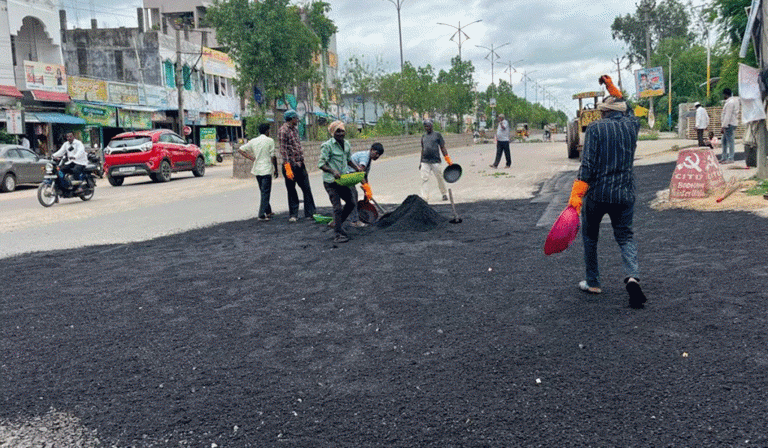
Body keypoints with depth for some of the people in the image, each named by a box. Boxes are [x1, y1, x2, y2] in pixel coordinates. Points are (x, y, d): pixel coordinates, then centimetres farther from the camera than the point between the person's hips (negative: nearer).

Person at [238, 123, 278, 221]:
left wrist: (251, 158, 11)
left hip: (257, 169, 6)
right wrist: (276, 169, 1)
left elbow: (240, 150, 8)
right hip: (266, 170, -6)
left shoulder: (253, 141, 8)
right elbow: (273, 157, -8)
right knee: (265, 193, -4)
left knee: (264, 192, 19)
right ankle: (261, 215, -9)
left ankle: (268, 211, 29)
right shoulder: (269, 141, -6)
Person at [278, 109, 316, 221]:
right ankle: (293, 215, 11)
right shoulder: (283, 130, -11)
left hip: (300, 164, 7)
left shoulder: (295, 129, 14)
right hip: (291, 165, -7)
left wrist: (302, 159, 16)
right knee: (291, 191, 2)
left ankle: (310, 213, 13)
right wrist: (287, 167, -22)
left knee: (307, 189, 6)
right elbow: (283, 150, -17)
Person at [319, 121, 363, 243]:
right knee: (337, 207, -10)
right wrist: (333, 171, -31)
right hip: (330, 181, -7)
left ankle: (338, 223, 34)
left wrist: (356, 167, 6)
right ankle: (339, 234, -3)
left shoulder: (347, 144, 8)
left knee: (351, 203, 15)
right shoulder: (327, 146, -14)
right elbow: (321, 164, -16)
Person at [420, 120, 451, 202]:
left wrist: (448, 159, -4)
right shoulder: (423, 136, 15)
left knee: (439, 178, 5)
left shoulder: (437, 135, 3)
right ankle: (424, 197, -5)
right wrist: (420, 162, 19)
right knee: (424, 179, -6)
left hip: (435, 161, -3)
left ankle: (444, 194, 23)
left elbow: (442, 148, 2)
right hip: (425, 161, 3)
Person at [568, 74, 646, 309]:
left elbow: (588, 165, -16)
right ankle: (632, 276, -12)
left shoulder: (595, 128, -8)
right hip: (625, 194, 3)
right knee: (625, 236, 13)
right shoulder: (632, 124, 5)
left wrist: (576, 195, -16)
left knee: (590, 236, 15)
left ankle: (593, 282, 23)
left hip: (597, 193, -3)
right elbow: (627, 112, 32)